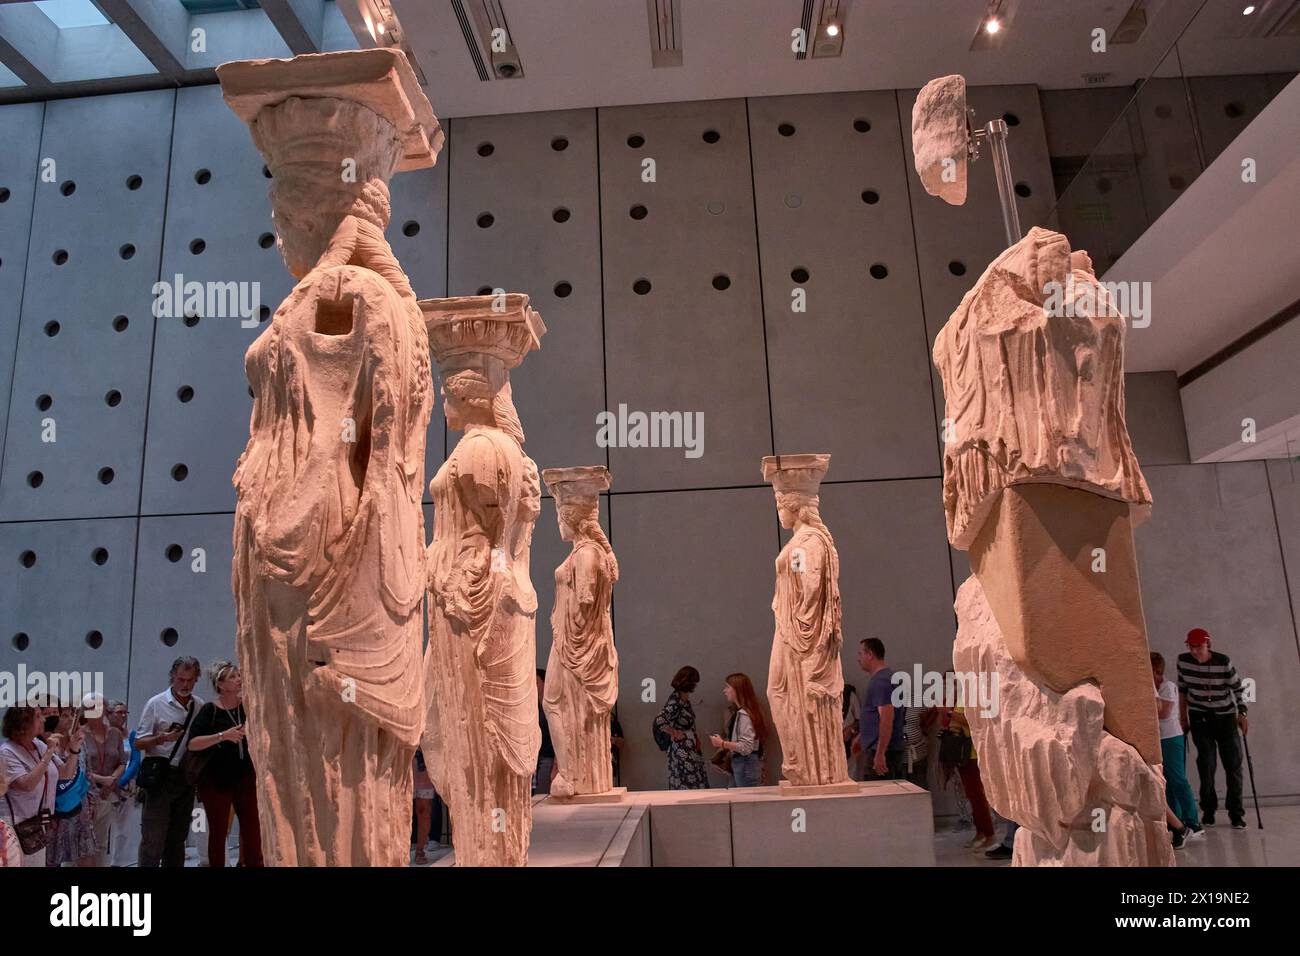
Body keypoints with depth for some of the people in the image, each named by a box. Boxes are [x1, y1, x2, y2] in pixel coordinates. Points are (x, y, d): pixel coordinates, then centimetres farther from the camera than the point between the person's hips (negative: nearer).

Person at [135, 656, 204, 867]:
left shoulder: (200, 706, 8)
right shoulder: (156, 704, -3)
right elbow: (139, 743, -3)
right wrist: (162, 738, -21)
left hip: (186, 777, 4)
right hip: (160, 776, -4)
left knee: (178, 837, 10)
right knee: (153, 837, -7)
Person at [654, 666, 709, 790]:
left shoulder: (685, 698, 8)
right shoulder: (675, 701, -20)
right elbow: (659, 721, -31)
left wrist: (695, 736, 6)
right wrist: (674, 733, -17)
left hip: (691, 748, 9)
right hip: (681, 750, -9)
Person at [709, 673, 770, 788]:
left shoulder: (743, 714, -17)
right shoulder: (738, 712, 11)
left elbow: (746, 747, -21)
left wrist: (722, 744, -16)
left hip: (746, 765, -9)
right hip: (738, 763, 9)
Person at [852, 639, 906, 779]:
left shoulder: (880, 681, -16)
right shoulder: (889, 676, 16)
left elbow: (887, 719, -23)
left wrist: (880, 753, -25)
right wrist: (861, 737, 30)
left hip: (883, 752, -10)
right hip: (893, 750, 10)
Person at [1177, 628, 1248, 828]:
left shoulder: (1223, 661, -15)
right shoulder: (1183, 661, -8)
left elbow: (1237, 687, -4)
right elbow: (1182, 689, 5)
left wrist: (1241, 713, -9)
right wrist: (1183, 717, 7)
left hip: (1225, 717, -1)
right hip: (1199, 718, 1)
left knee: (1233, 763, 2)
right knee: (1206, 763, -3)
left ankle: (1236, 813, 13)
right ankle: (1208, 810, 10)